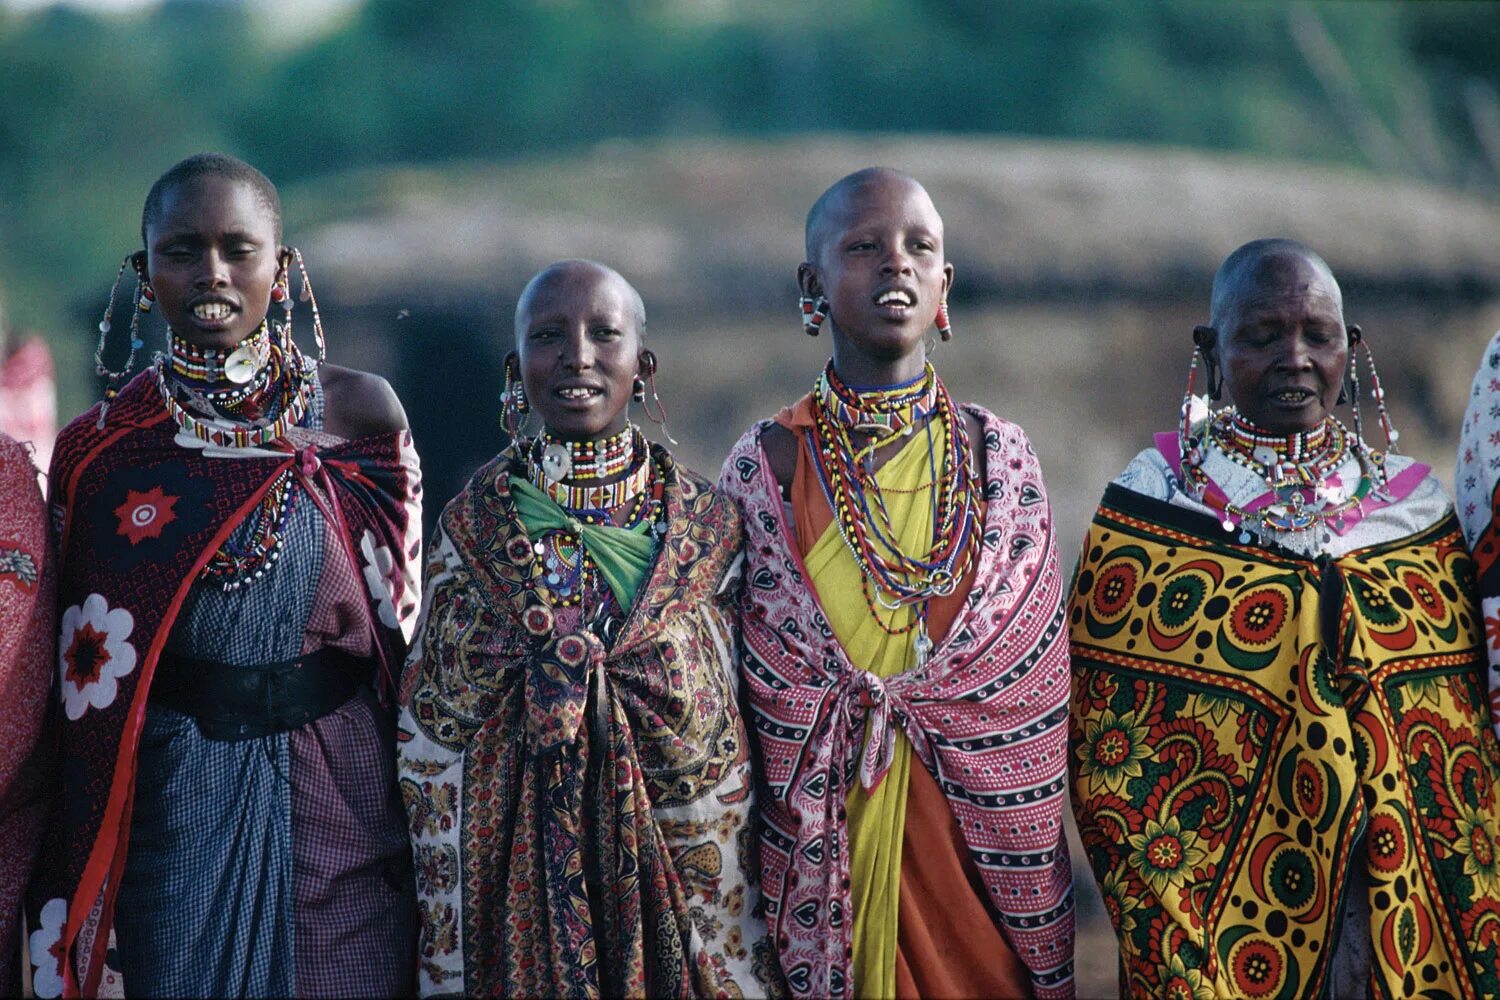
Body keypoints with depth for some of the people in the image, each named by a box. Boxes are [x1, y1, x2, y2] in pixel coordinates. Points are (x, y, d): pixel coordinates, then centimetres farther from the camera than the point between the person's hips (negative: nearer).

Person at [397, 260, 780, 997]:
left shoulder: (708, 528, -1)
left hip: (678, 886, 0)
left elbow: (732, 738, 2)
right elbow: (429, 745, 2)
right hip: (515, 891, 0)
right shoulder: (472, 526, 0)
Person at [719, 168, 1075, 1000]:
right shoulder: (765, 466, -4)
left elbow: (1035, 690, 2)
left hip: (975, 846, 1)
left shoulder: (999, 460, 0)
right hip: (817, 856, -1)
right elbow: (734, 685, 1)